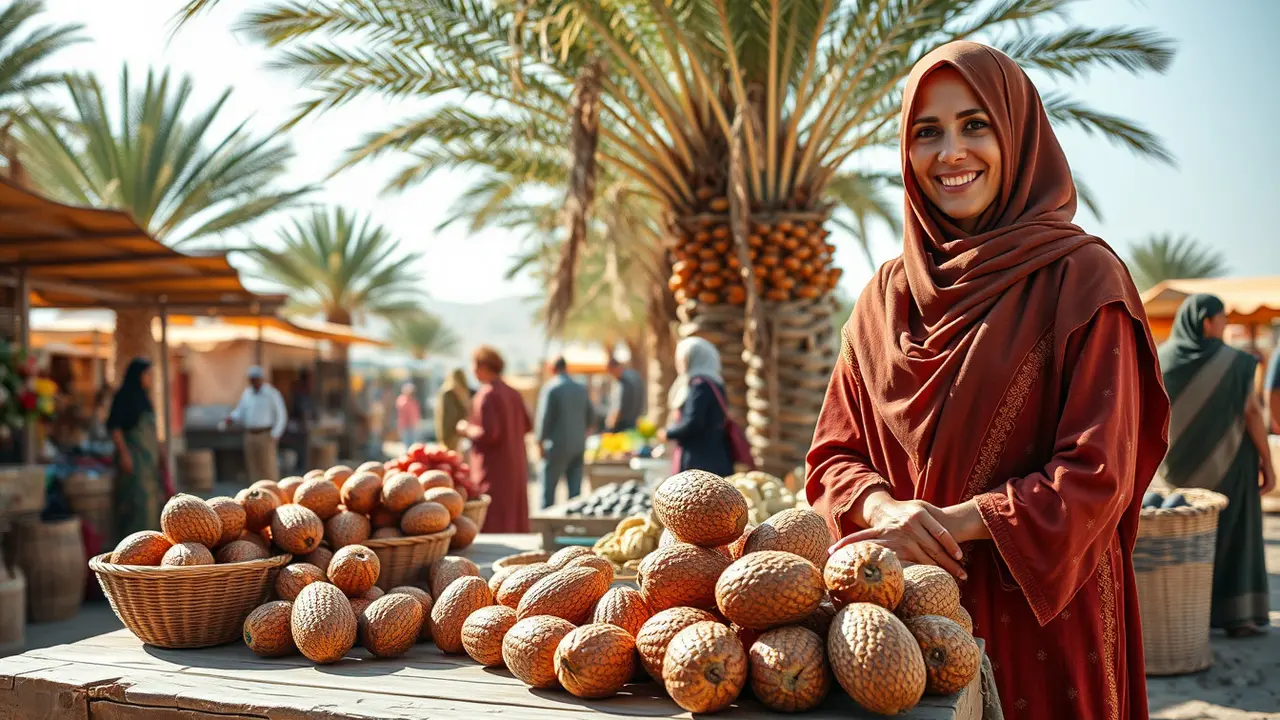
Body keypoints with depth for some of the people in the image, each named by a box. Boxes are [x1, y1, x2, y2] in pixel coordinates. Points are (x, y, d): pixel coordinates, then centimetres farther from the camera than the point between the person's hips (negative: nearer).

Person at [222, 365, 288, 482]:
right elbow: (239, 413, 13)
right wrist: (230, 418, -9)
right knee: (254, 469, 4)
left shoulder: (272, 393, -5)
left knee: (268, 471, -6)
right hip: (250, 436, 5)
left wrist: (274, 436, -13)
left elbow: (281, 416, -5)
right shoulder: (246, 393, 11)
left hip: (266, 436, -5)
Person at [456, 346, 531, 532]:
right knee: (515, 520, 14)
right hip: (516, 465, 8)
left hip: (493, 468, -8)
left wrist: (466, 430, -5)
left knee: (493, 523, -4)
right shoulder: (513, 394, 8)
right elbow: (527, 427, 15)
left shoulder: (486, 395, -15)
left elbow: (488, 433, -22)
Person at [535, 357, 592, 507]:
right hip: (579, 444, 6)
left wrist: (540, 440, -4)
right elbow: (589, 415, 13)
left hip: (557, 444, -5)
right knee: (575, 488, 10)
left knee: (549, 485, 1)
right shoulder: (581, 388, 6)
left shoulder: (550, 388, -11)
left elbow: (544, 416, -12)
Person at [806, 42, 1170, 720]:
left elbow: (1098, 474, -12)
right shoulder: (886, 295, 6)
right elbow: (834, 452, 6)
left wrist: (951, 521, -18)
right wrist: (885, 508, -14)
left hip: (1042, 613, -3)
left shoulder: (1081, 277, -6)